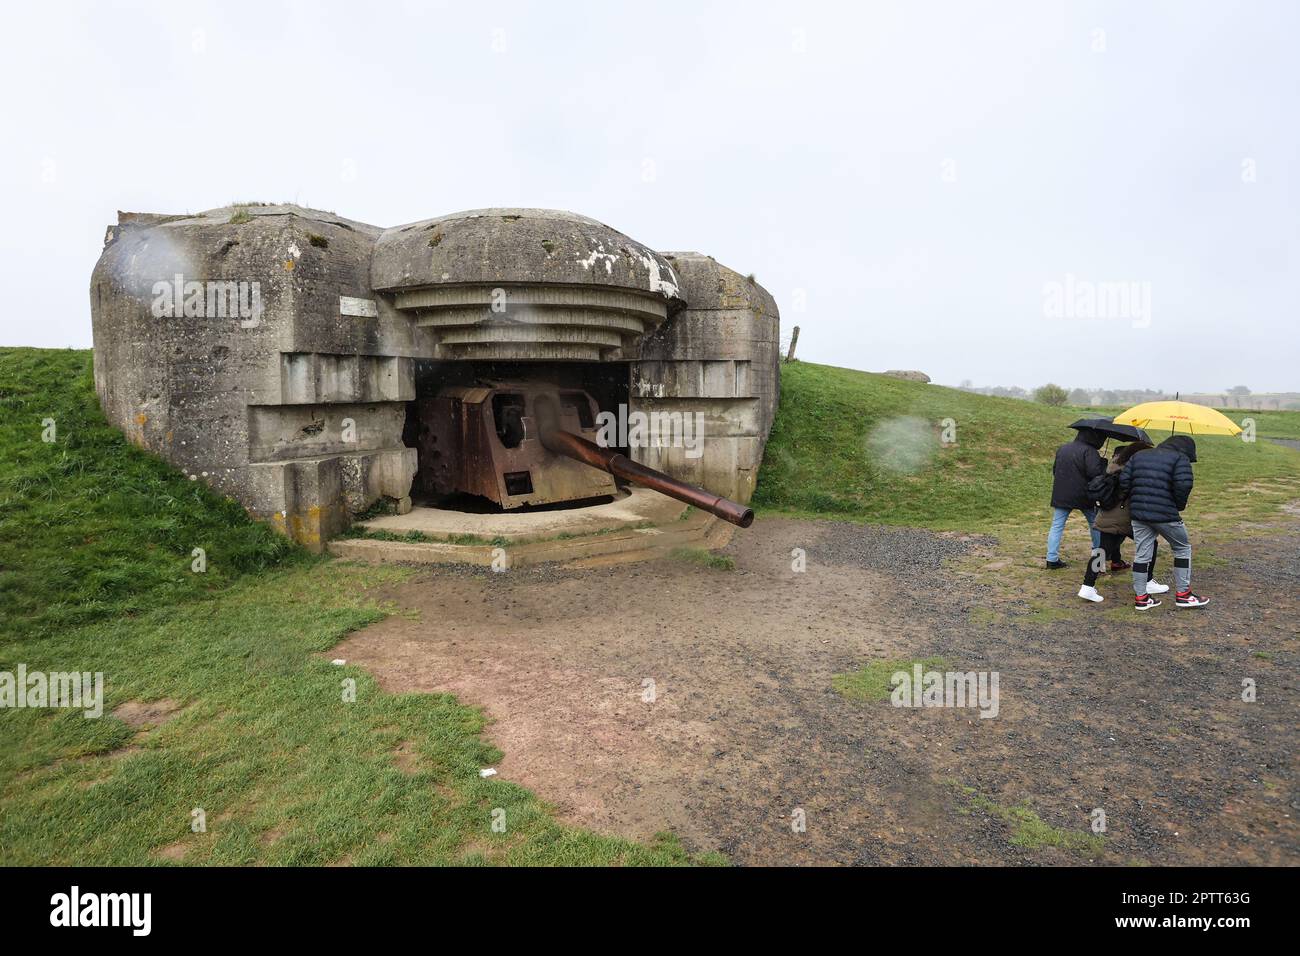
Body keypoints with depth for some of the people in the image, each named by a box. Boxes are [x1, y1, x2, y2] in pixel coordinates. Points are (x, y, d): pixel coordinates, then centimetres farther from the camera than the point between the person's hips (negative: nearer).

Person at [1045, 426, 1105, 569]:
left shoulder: (1062, 449, 11)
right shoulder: (1090, 451, -12)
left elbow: (1055, 470, 17)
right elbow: (1094, 473, -22)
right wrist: (1104, 464, -5)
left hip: (1060, 496, 5)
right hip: (1083, 496, -4)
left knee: (1057, 526, 4)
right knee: (1095, 524, 18)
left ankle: (1052, 558, -3)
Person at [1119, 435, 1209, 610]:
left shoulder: (1138, 456, 14)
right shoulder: (1181, 459, -2)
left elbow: (1124, 481, 6)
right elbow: (1183, 485, -16)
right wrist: (1179, 506, 2)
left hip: (1138, 513, 5)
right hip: (1165, 515, -5)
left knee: (1141, 554, 9)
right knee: (1183, 548, 15)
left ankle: (1140, 597, 11)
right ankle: (1183, 594, 18)